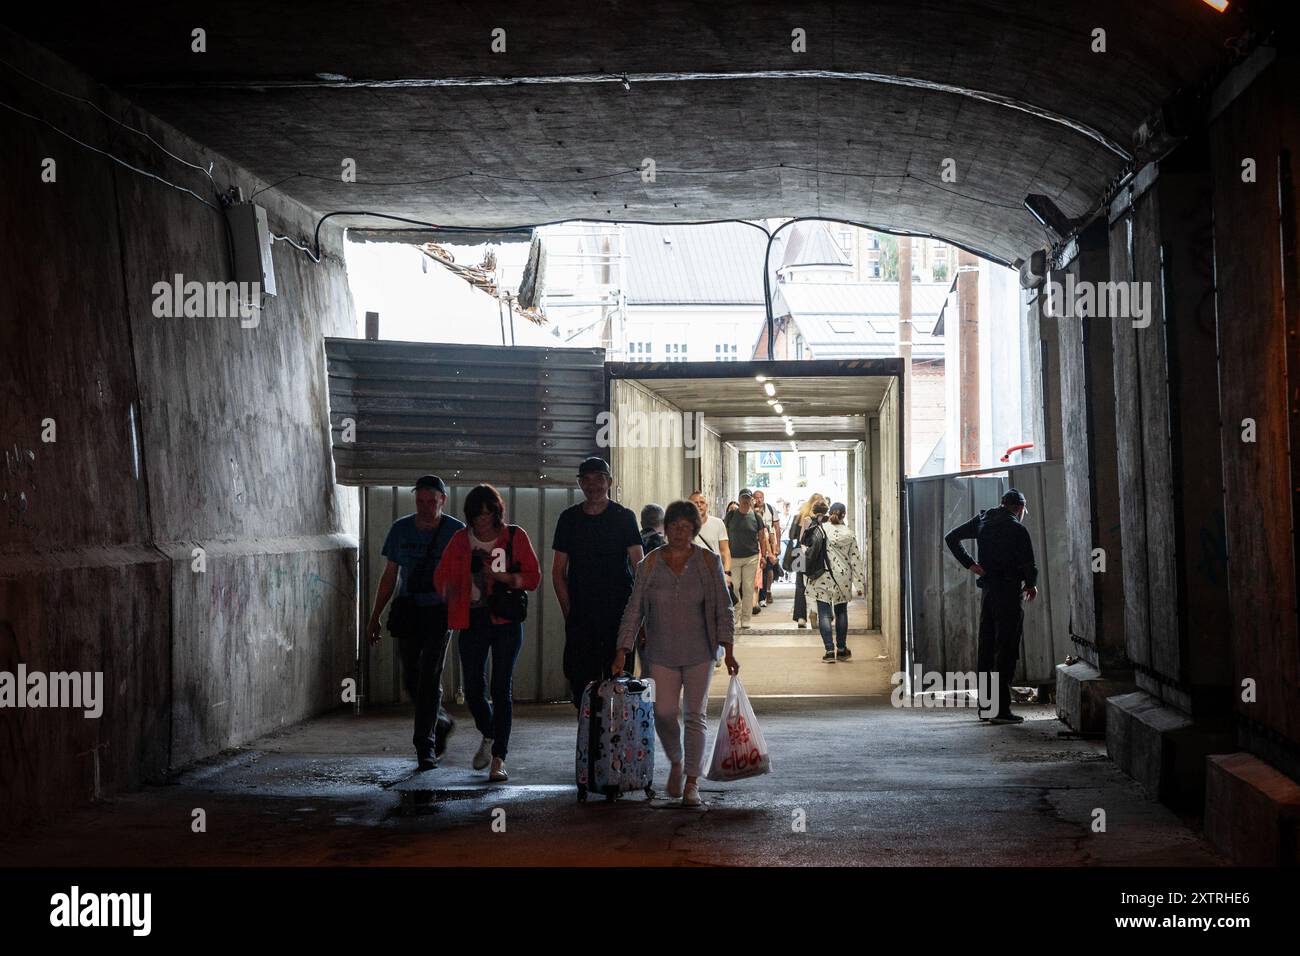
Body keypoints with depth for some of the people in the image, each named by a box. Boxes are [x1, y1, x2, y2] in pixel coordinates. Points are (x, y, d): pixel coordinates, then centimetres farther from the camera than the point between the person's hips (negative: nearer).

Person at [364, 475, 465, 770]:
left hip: (440, 612, -4)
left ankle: (425, 747, -6)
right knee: (411, 680, 7)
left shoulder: (455, 532, -5)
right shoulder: (401, 529, 4)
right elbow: (390, 576, 11)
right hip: (408, 612, 4)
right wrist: (375, 617, 9)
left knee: (429, 678, -11)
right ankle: (442, 723, 33)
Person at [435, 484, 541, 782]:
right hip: (473, 621, 2)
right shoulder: (461, 540, 7)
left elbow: (534, 577, -2)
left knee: (501, 688, -8)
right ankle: (488, 736, 33)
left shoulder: (515, 537, 1)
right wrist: (453, 596, -6)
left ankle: (499, 759, -4)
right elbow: (442, 577, 13)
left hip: (506, 622, -2)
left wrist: (502, 577, -17)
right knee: (473, 690, 2)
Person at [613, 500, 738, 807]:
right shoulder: (649, 564, 1)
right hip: (662, 652, 1)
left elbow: (723, 609, 0)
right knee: (665, 712, -7)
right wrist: (622, 651, -2)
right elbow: (634, 610, 3)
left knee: (695, 715, 0)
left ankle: (692, 782, 9)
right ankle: (676, 762, 22)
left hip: (699, 652, 0)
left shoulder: (709, 562, -1)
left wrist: (728, 651, -8)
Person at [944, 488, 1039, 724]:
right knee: (1006, 651, -5)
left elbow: (951, 538, 12)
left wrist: (970, 564, 6)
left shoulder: (982, 520, 10)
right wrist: (1031, 584, 7)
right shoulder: (1018, 530, -10)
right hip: (1009, 592, -7)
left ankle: (985, 706, 14)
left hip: (987, 591, 7)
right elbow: (1029, 566, -13)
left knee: (986, 649, 11)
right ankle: (1001, 709, -8)